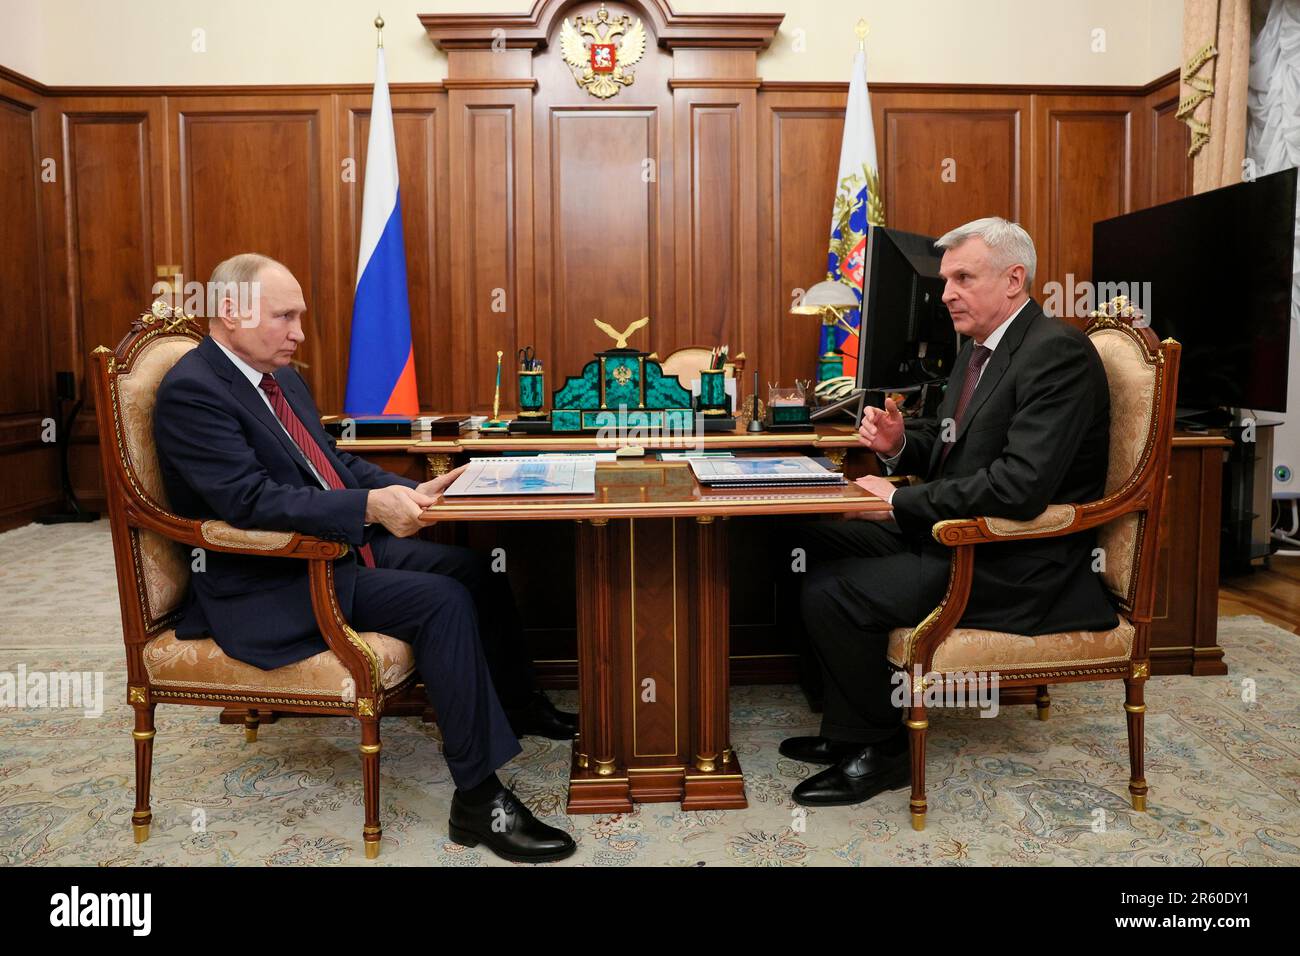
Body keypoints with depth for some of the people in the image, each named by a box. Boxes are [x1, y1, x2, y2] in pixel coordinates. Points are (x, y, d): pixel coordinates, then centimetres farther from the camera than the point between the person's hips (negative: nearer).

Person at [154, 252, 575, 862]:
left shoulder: (282, 377, 12)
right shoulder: (192, 391, -16)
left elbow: (335, 462, 17)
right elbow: (252, 500, -27)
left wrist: (412, 492, 2)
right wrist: (370, 507, -36)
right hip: (271, 586, -9)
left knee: (474, 569, 6)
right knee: (442, 601, -23)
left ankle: (517, 703, 27)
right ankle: (478, 798, -16)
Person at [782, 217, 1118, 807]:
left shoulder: (1058, 353, -18)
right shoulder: (979, 349, 12)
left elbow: (1019, 486, -29)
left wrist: (900, 502, -21)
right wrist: (898, 444, -2)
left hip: (1018, 565, -10)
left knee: (830, 594, -20)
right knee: (814, 543, 4)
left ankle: (882, 749, 3)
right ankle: (848, 730, 12)